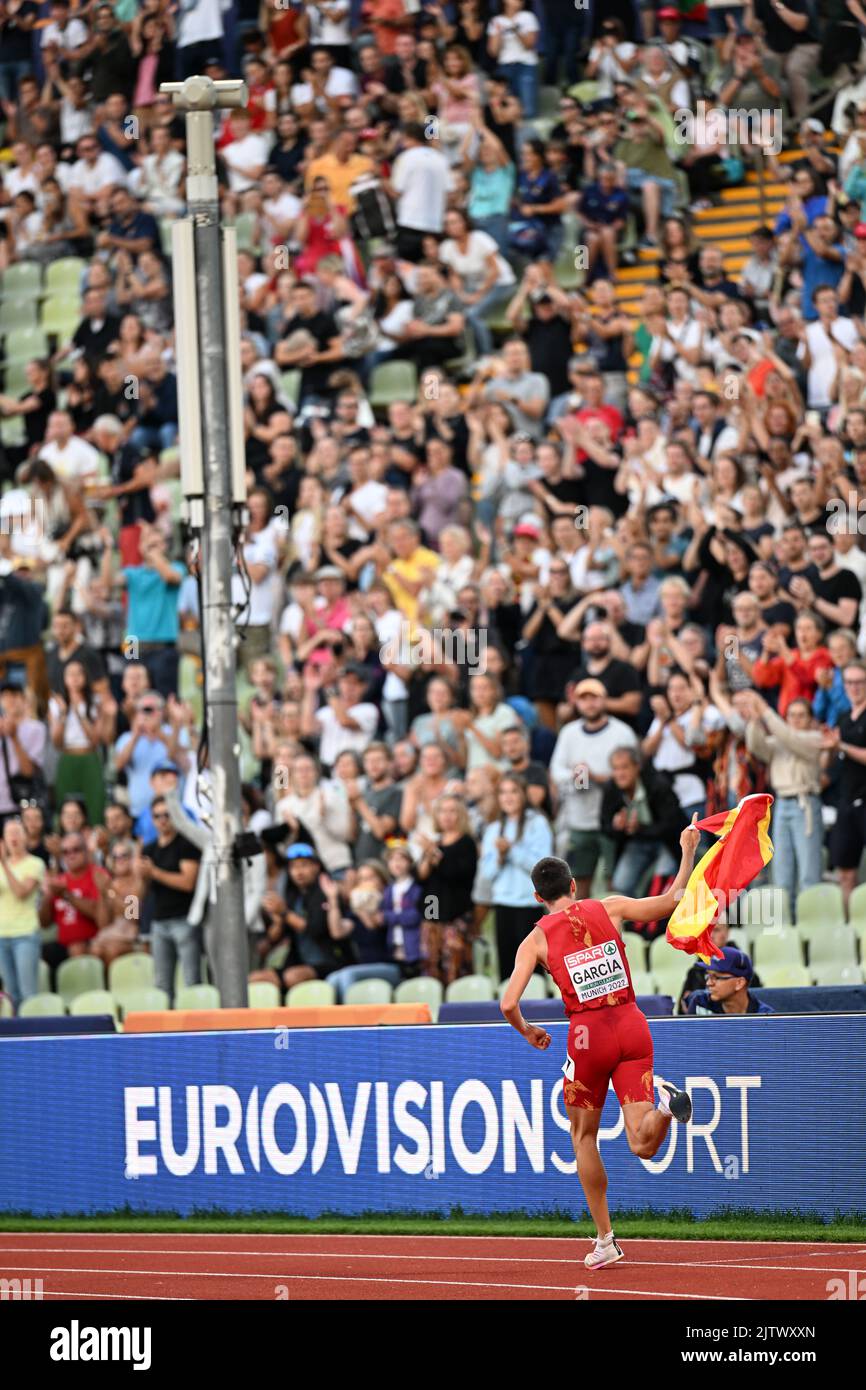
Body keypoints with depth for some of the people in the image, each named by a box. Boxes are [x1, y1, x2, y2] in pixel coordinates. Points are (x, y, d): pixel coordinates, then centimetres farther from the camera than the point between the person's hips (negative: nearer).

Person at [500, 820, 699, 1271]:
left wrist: (527, 1031, 15)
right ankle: (665, 1103, -35)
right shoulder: (608, 908, 7)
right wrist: (688, 853, 23)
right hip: (632, 1026, 2)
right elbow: (673, 900, 9)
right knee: (643, 1146, -1)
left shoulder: (536, 939, 2)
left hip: (589, 1034, -2)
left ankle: (605, 1239, 19)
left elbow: (508, 1004, -5)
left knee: (584, 1137, 20)